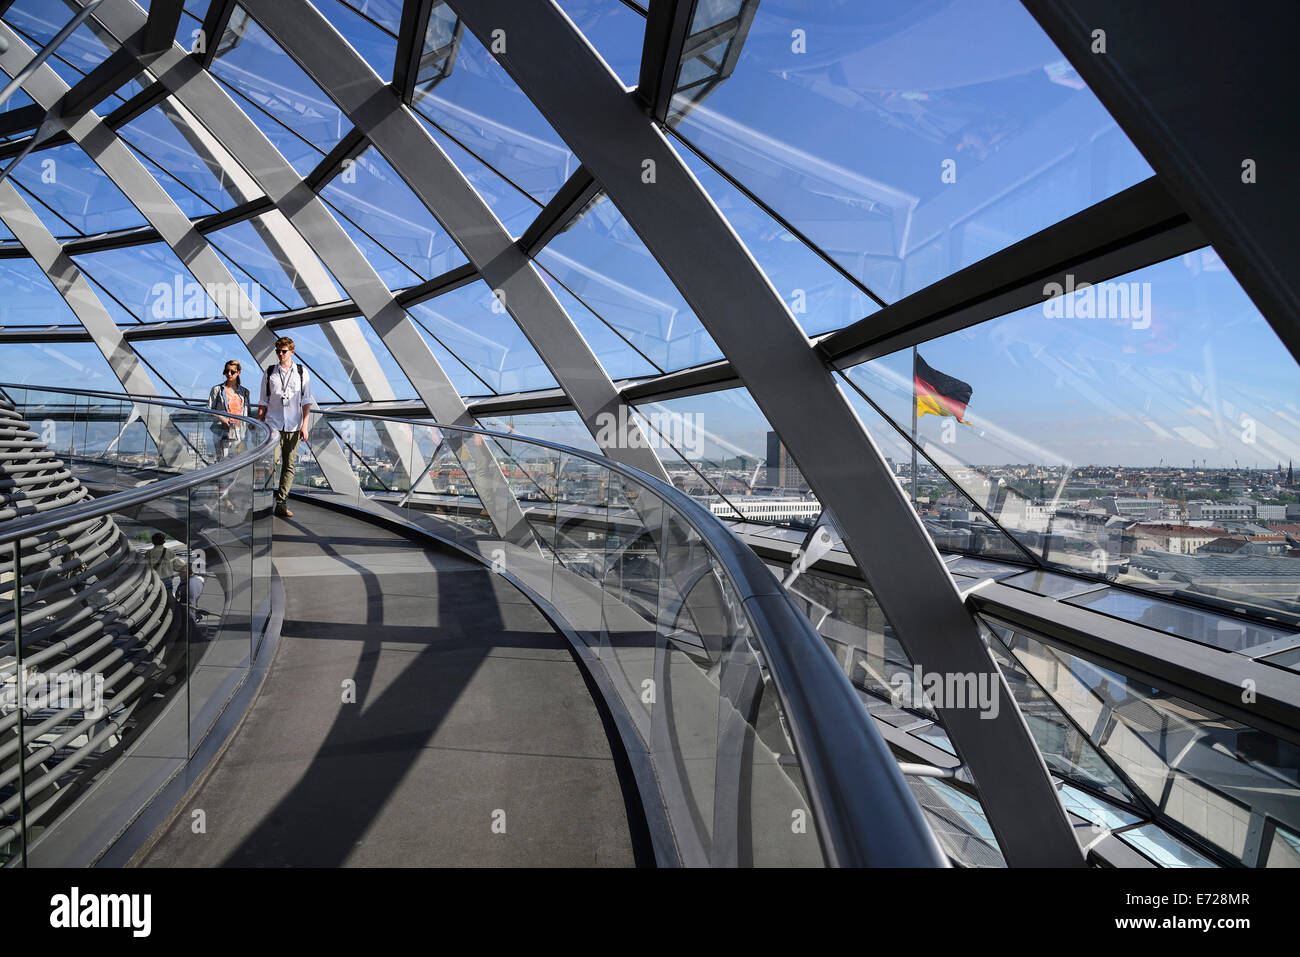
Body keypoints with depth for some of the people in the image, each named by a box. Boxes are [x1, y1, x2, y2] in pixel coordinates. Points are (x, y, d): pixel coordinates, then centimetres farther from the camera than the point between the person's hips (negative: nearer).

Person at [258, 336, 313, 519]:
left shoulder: (302, 373, 6)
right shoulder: (270, 373, 8)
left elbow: (306, 401, 5)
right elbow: (263, 402, 10)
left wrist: (304, 425, -4)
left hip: (293, 427, 1)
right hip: (273, 425, 0)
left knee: (289, 465, 0)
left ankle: (281, 504, 5)